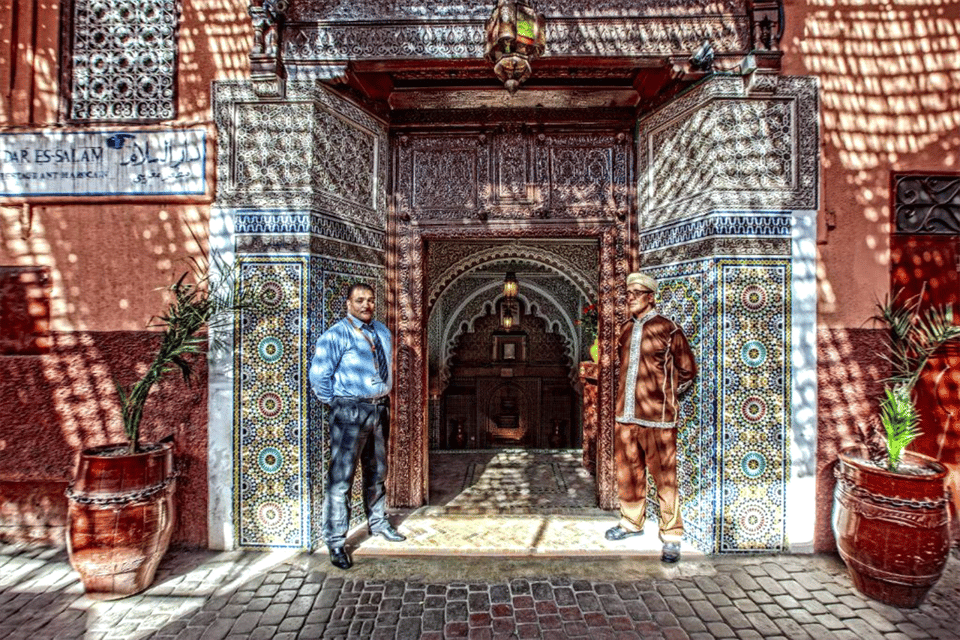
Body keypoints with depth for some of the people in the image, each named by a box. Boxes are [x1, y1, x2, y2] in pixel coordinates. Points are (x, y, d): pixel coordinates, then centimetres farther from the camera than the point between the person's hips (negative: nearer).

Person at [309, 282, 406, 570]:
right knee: (341, 478, -1)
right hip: (350, 412, -6)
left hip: (379, 409, 7)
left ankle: (378, 523, 40)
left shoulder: (382, 332, 10)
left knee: (377, 472, 20)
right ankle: (335, 541, 15)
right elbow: (318, 376, -12)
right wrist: (338, 404, -7)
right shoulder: (335, 335, -11)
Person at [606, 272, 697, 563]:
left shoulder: (668, 329, -6)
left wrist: (666, 395, 8)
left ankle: (671, 536, 20)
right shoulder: (625, 329, 11)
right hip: (625, 414, 6)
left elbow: (687, 371, 4)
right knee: (628, 471, 16)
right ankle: (632, 522, 34)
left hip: (656, 417, -5)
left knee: (664, 477, 4)